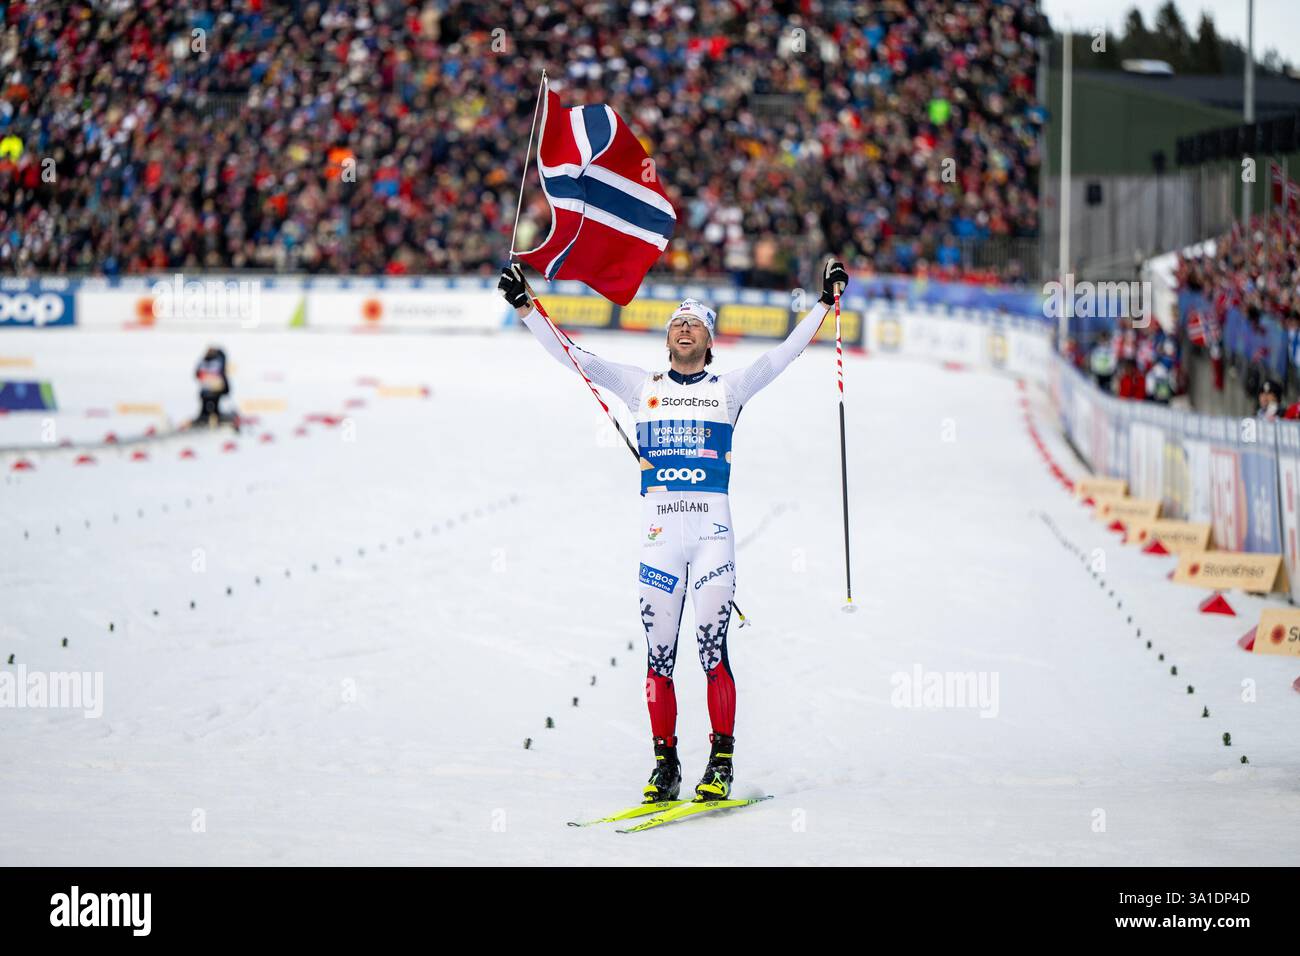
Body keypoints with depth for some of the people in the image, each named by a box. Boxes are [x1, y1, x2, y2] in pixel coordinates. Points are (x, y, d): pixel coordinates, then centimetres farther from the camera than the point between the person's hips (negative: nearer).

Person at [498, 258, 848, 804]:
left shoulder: (728, 389, 10)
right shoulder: (641, 387, 12)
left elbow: (783, 354, 3)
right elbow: (573, 358, 8)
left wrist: (825, 302, -4)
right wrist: (524, 308, 1)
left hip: (713, 535, -2)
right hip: (659, 536, 2)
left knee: (712, 651, -7)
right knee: (658, 655, 1)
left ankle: (721, 763, -1)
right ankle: (665, 764, 8)